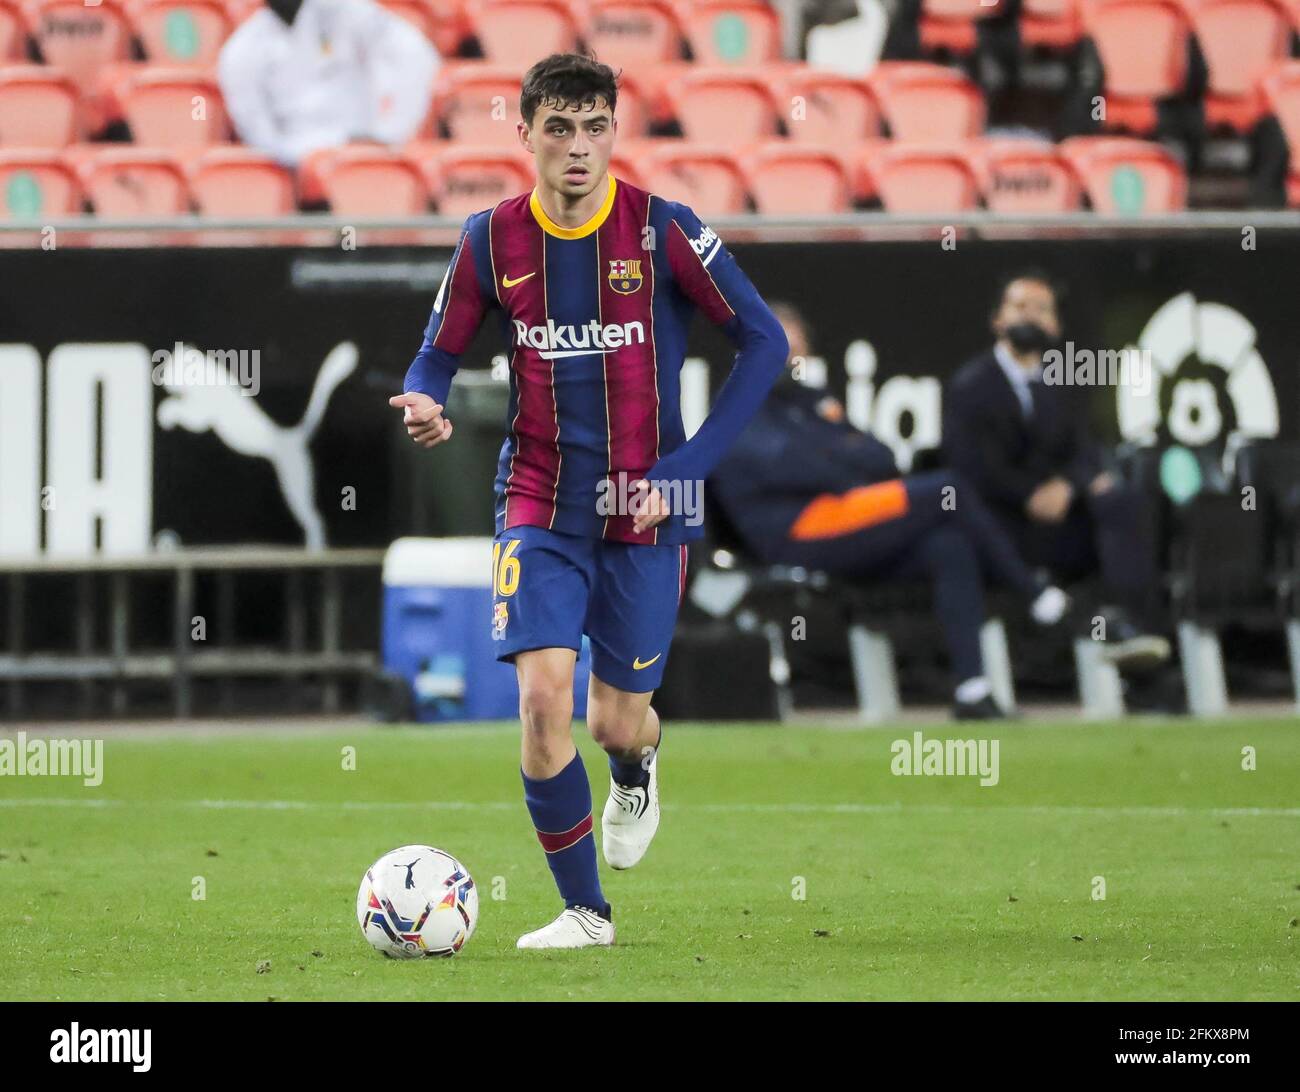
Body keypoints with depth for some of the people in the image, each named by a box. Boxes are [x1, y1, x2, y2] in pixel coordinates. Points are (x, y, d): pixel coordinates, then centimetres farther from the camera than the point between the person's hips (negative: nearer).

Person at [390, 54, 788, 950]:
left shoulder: (661, 230, -10)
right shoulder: (492, 241, -3)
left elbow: (765, 341, -6)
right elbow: (441, 354, 9)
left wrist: (688, 466, -13)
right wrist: (426, 405, -17)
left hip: (645, 514, -1)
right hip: (541, 504, 1)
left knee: (618, 721, 4)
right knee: (543, 698, -15)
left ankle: (637, 773, 45)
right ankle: (585, 911, 2)